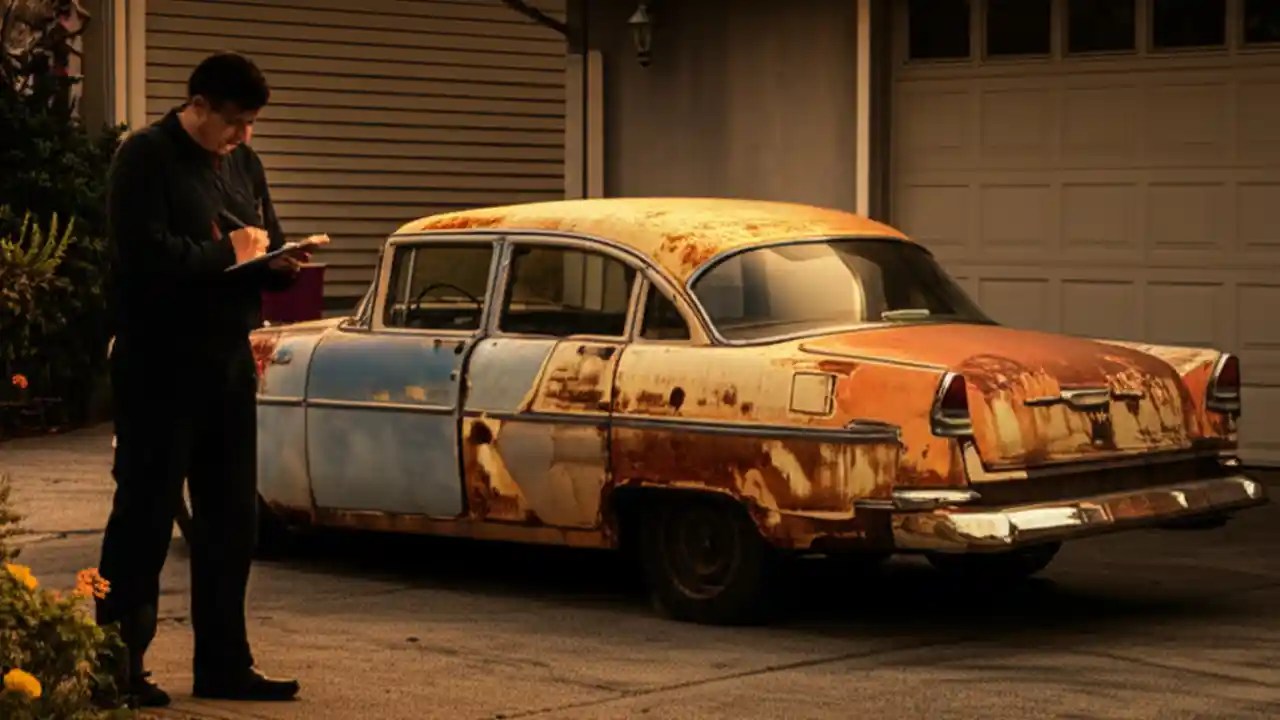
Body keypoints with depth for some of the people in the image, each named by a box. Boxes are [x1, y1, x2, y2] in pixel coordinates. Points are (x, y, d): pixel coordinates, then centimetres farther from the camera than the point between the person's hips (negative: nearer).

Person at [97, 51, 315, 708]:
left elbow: (267, 246, 19)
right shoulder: (146, 157, -9)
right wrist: (228, 252, -13)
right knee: (145, 514, -3)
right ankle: (120, 667, 4)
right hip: (159, 365, -8)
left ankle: (223, 664, 20)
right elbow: (144, 254, -22)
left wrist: (279, 265, -4)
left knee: (231, 518, 11)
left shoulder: (243, 163, 14)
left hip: (228, 361, 8)